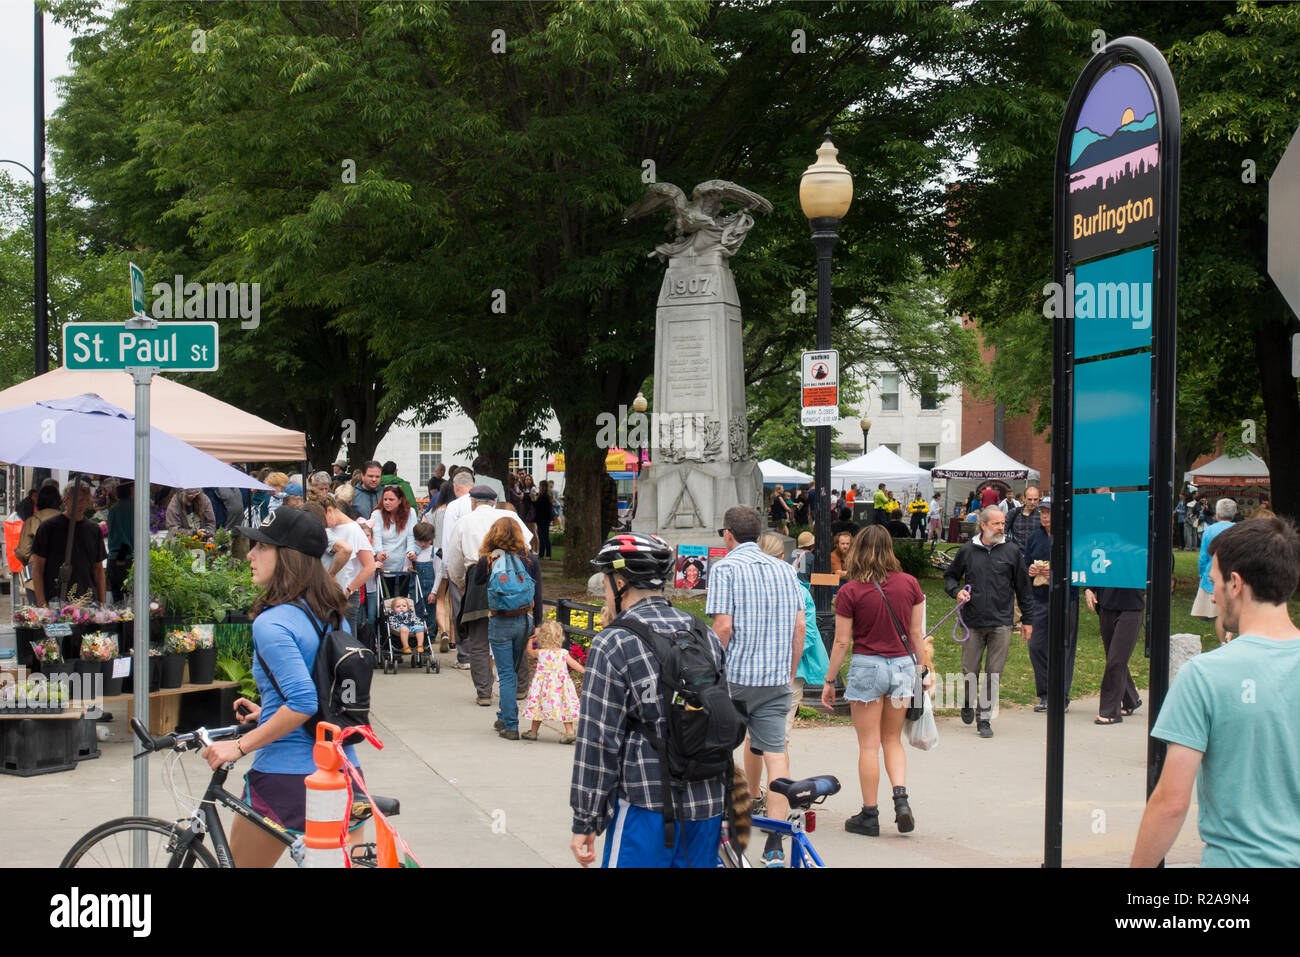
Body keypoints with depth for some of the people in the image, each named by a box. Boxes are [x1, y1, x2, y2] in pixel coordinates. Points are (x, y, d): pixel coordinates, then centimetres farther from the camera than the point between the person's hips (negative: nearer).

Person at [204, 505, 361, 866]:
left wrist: (240, 745, -18)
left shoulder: (271, 623, -16)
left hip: (285, 776, -7)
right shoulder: (335, 616, 9)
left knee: (240, 863, 12)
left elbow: (303, 703, -25)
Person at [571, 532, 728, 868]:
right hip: (708, 808, 6)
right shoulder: (706, 636, 12)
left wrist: (584, 822, -6)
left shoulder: (613, 644, -9)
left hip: (646, 807, -6)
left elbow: (598, 740, -11)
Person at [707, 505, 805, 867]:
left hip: (735, 675, -4)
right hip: (777, 678, 4)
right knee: (774, 751, 0)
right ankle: (774, 844, -6)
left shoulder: (724, 568, -5)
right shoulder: (785, 569, 11)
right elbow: (799, 627, 11)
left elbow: (723, 625, -13)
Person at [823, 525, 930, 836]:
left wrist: (829, 681, 3)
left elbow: (842, 642, -6)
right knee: (893, 740, 18)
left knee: (869, 745, 5)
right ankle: (901, 799, -1)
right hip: (903, 665, 4)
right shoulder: (909, 584, 0)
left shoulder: (850, 592, -10)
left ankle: (869, 815, 11)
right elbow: (916, 633, 5)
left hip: (867, 666, -3)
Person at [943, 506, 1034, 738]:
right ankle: (968, 702, 33)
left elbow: (1022, 587, 10)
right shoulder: (967, 551, 4)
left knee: (994, 674, -2)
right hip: (973, 622, 1)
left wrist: (1026, 619, 11)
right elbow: (950, 576, 19)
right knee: (969, 672, 3)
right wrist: (956, 591, -3)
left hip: (1001, 623, 0)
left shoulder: (1012, 551, 4)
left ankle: (985, 718, 9)